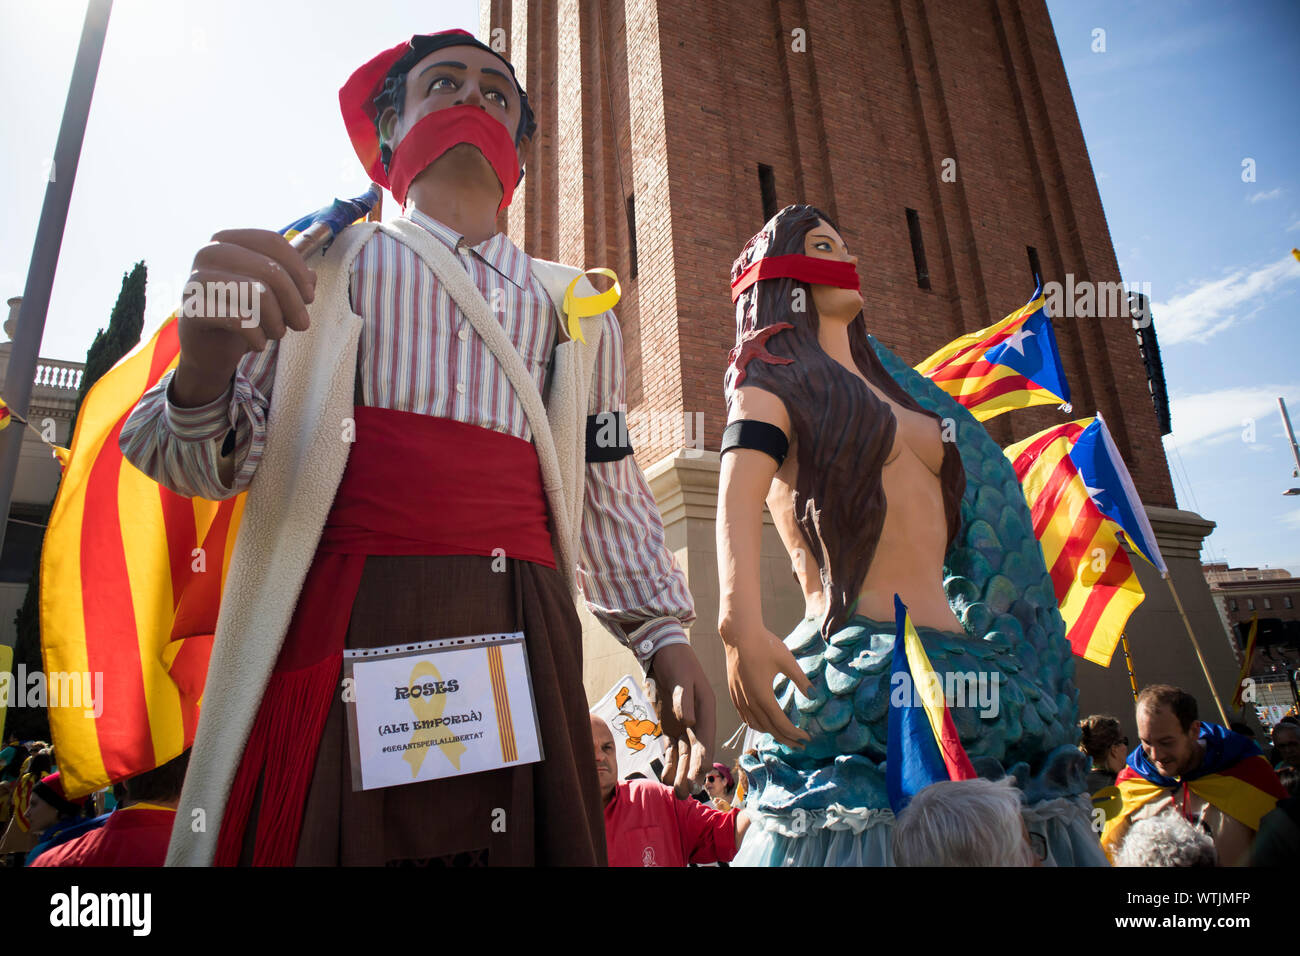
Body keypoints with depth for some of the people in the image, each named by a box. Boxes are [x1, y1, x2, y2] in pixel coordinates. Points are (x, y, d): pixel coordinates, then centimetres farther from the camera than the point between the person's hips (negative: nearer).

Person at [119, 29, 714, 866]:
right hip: (342, 627, -1)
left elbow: (610, 495, 19)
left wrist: (664, 635, 13)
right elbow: (207, 465, 4)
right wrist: (205, 367, -18)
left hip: (524, 638, 3)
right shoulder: (317, 262, 11)